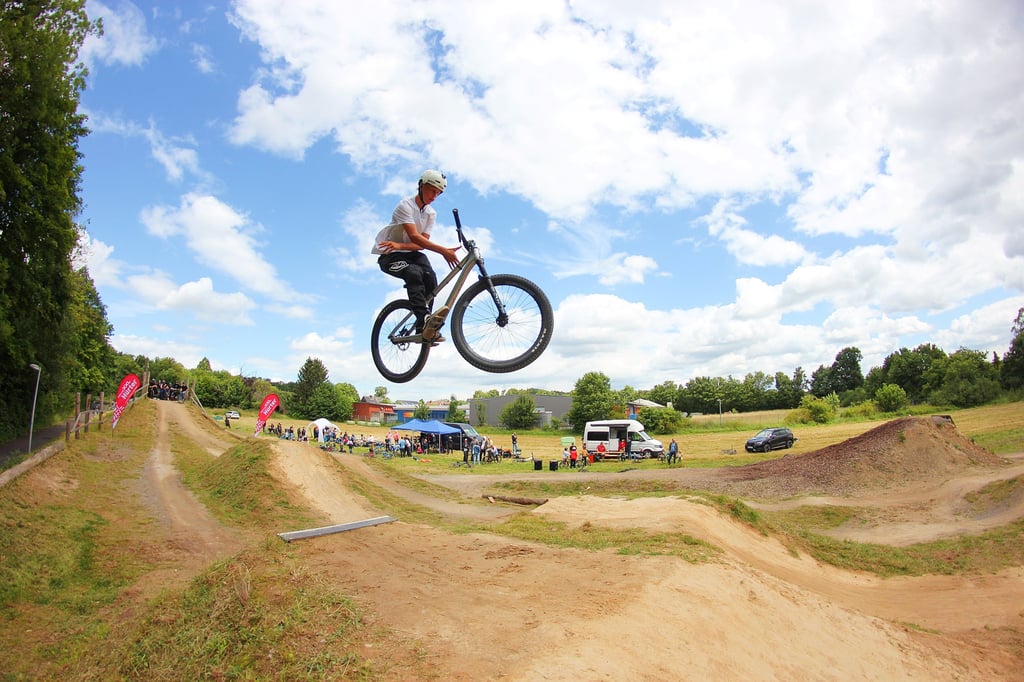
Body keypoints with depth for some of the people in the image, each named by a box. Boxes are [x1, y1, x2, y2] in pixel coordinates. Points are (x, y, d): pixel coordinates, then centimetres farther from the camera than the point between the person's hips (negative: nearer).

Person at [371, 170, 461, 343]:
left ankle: (426, 330, -27)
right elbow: (414, 237, -28)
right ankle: (425, 320, -49)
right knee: (414, 272, -36)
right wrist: (443, 251, -36)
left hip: (411, 253, 5)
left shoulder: (431, 214, 5)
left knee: (430, 276, -26)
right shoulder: (405, 205, -14)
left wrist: (399, 245, -25)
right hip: (389, 256, -5)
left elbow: (422, 243, -6)